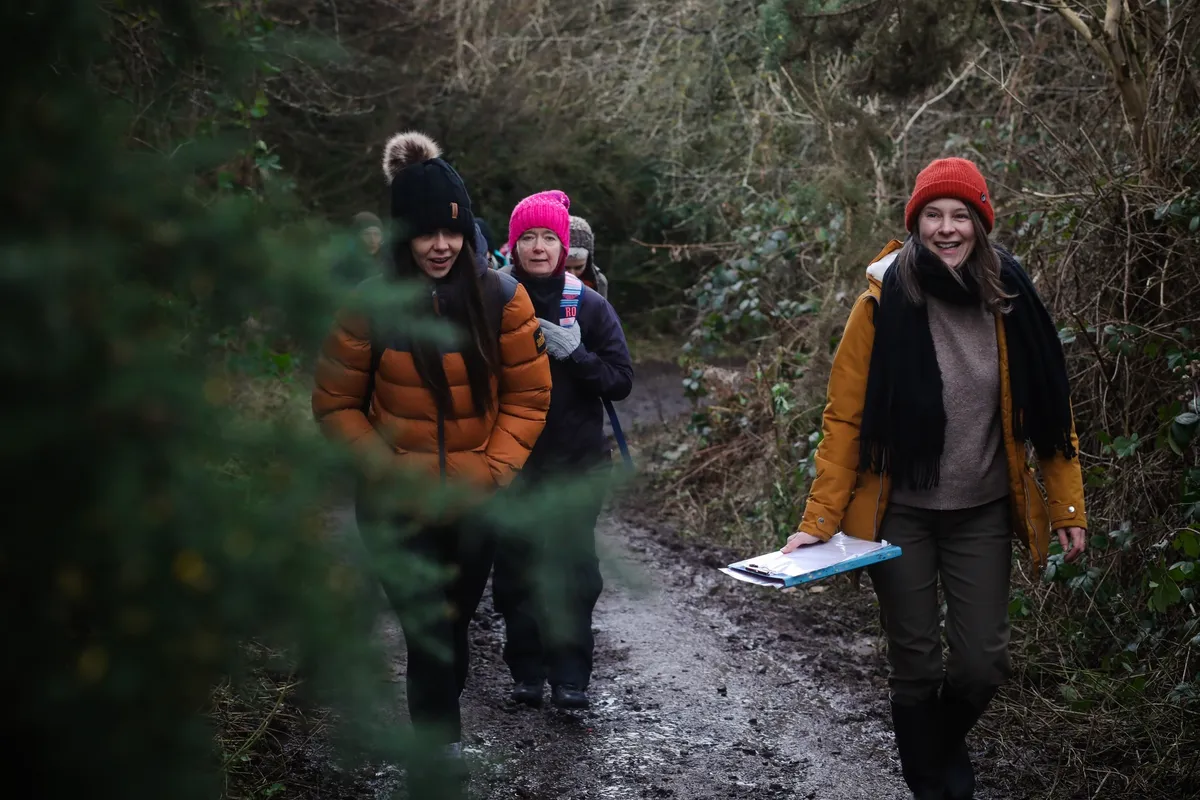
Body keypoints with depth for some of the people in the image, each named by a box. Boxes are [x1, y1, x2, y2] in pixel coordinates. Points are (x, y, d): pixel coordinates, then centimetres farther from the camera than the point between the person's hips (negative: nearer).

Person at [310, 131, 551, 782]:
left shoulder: (501, 299, -6)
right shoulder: (368, 307, -9)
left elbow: (527, 397, -1)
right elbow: (336, 405, -2)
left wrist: (496, 469, -10)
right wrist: (386, 467, -12)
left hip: (476, 504, 2)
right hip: (398, 507, -2)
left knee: (453, 621, 18)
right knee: (428, 627, -3)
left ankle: (439, 715, 40)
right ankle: (439, 750, 14)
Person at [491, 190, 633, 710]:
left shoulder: (589, 306, 1)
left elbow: (620, 381, -1)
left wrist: (574, 354, -16)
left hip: (576, 464, 0)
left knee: (572, 571, -2)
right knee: (516, 570, 5)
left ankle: (570, 677, 8)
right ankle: (526, 672, 19)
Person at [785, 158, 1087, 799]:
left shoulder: (1010, 300, -3)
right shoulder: (884, 302, -11)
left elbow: (1049, 407, 3)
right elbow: (844, 419, -10)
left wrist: (1068, 506, 2)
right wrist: (819, 522, -13)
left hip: (984, 513, 2)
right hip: (902, 512, -2)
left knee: (981, 664, 4)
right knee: (915, 667, 6)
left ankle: (945, 745, 38)